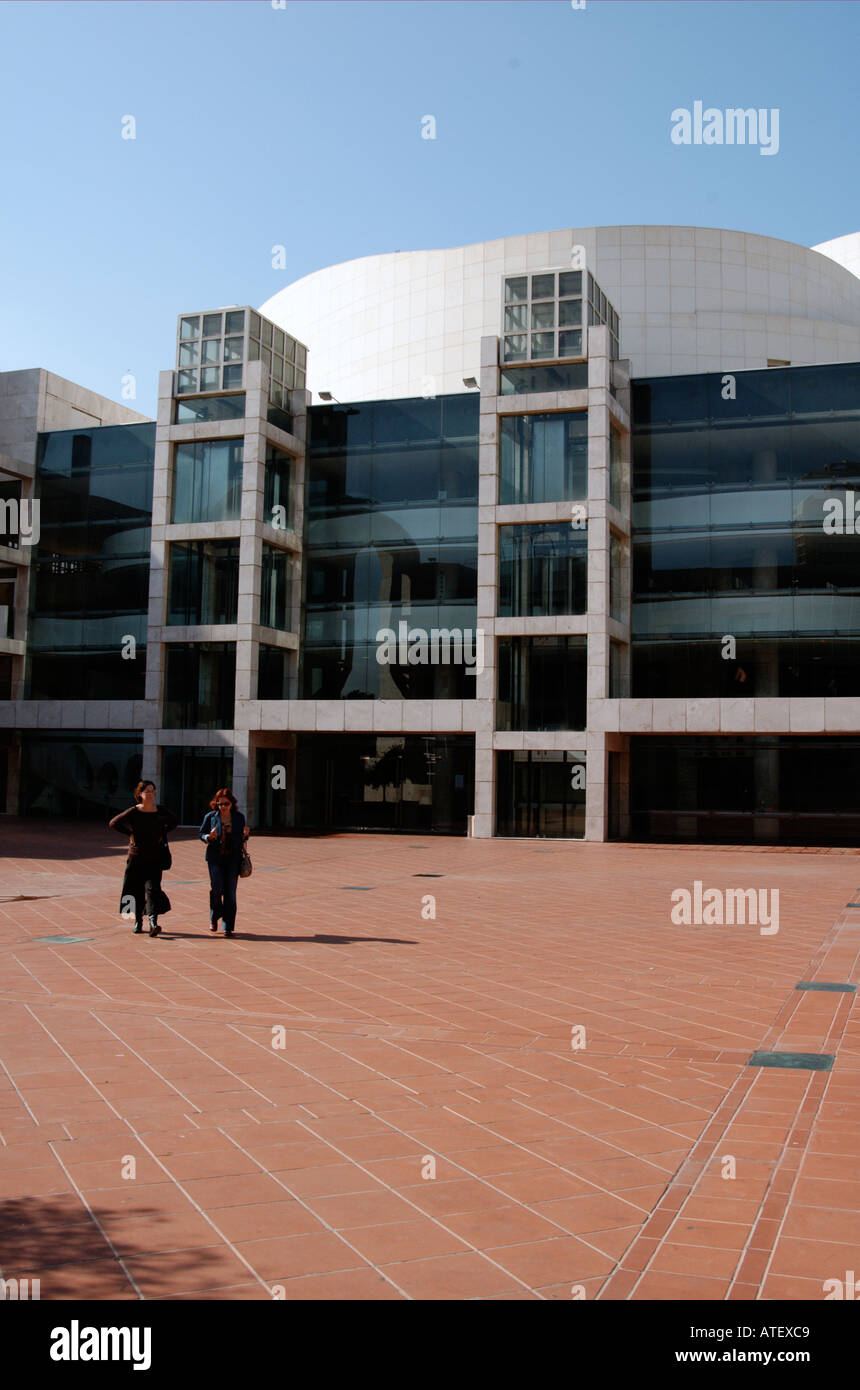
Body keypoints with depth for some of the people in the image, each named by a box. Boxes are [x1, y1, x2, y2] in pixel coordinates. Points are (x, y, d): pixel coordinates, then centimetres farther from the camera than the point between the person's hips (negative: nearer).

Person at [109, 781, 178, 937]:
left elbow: (175, 821, 21)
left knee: (153, 888, -12)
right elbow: (114, 823, 4)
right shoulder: (133, 812, -5)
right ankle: (138, 921, 23)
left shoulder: (161, 811, 1)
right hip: (136, 857, 0)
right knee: (136, 889, 6)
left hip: (155, 858, 0)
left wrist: (163, 833, 8)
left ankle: (153, 923, -21)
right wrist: (130, 834, -2)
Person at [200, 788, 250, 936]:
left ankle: (228, 927, 8)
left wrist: (245, 834, -6)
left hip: (233, 859, 1)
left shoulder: (239, 817, 7)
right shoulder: (210, 817, 2)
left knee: (230, 892, 0)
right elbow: (201, 833, 9)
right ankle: (214, 918, 14)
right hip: (215, 858, -1)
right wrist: (209, 837, -13)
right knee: (216, 888, -13)